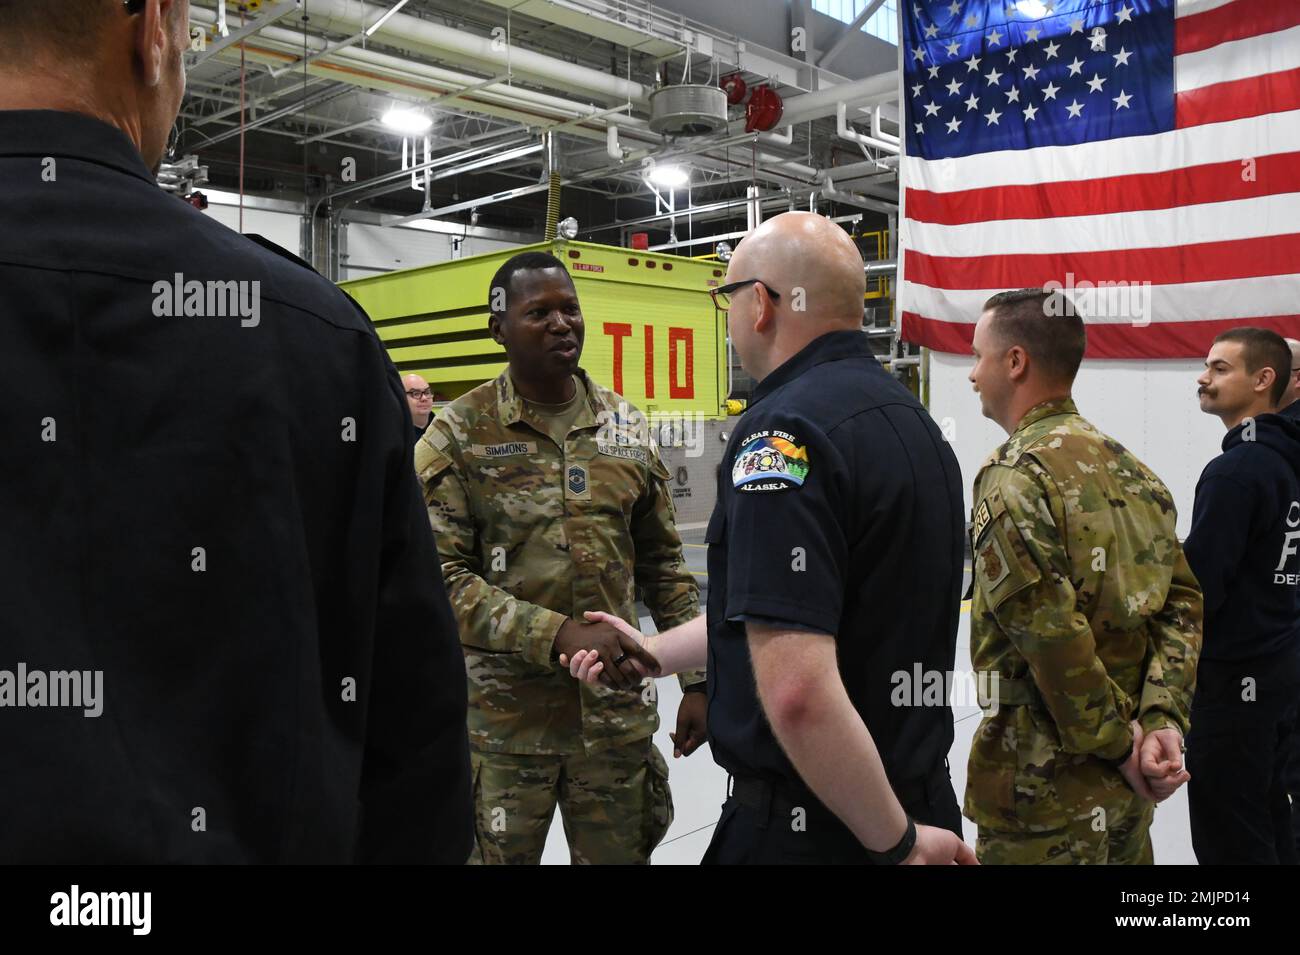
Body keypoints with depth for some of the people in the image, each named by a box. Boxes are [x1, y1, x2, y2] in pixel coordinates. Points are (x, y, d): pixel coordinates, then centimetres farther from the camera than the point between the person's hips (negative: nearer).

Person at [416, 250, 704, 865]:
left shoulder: (627, 427, 6)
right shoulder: (460, 433, -5)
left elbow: (662, 564, 11)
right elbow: (441, 576, -12)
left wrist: (696, 679, 7)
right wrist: (557, 636, -23)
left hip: (618, 708, 3)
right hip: (502, 714, -3)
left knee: (622, 853, 15)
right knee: (497, 853, 11)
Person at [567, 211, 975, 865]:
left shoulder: (786, 430, -22)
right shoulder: (912, 419, 6)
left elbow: (798, 692, -31)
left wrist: (897, 841, -17)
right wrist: (653, 652, 19)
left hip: (807, 830, -8)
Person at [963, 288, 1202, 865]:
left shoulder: (1015, 478, -18)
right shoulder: (1128, 467, 8)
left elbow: (1053, 638, -23)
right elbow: (1182, 603, 4)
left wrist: (1116, 744, -12)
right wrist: (1161, 720, -3)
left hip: (1047, 783, -8)